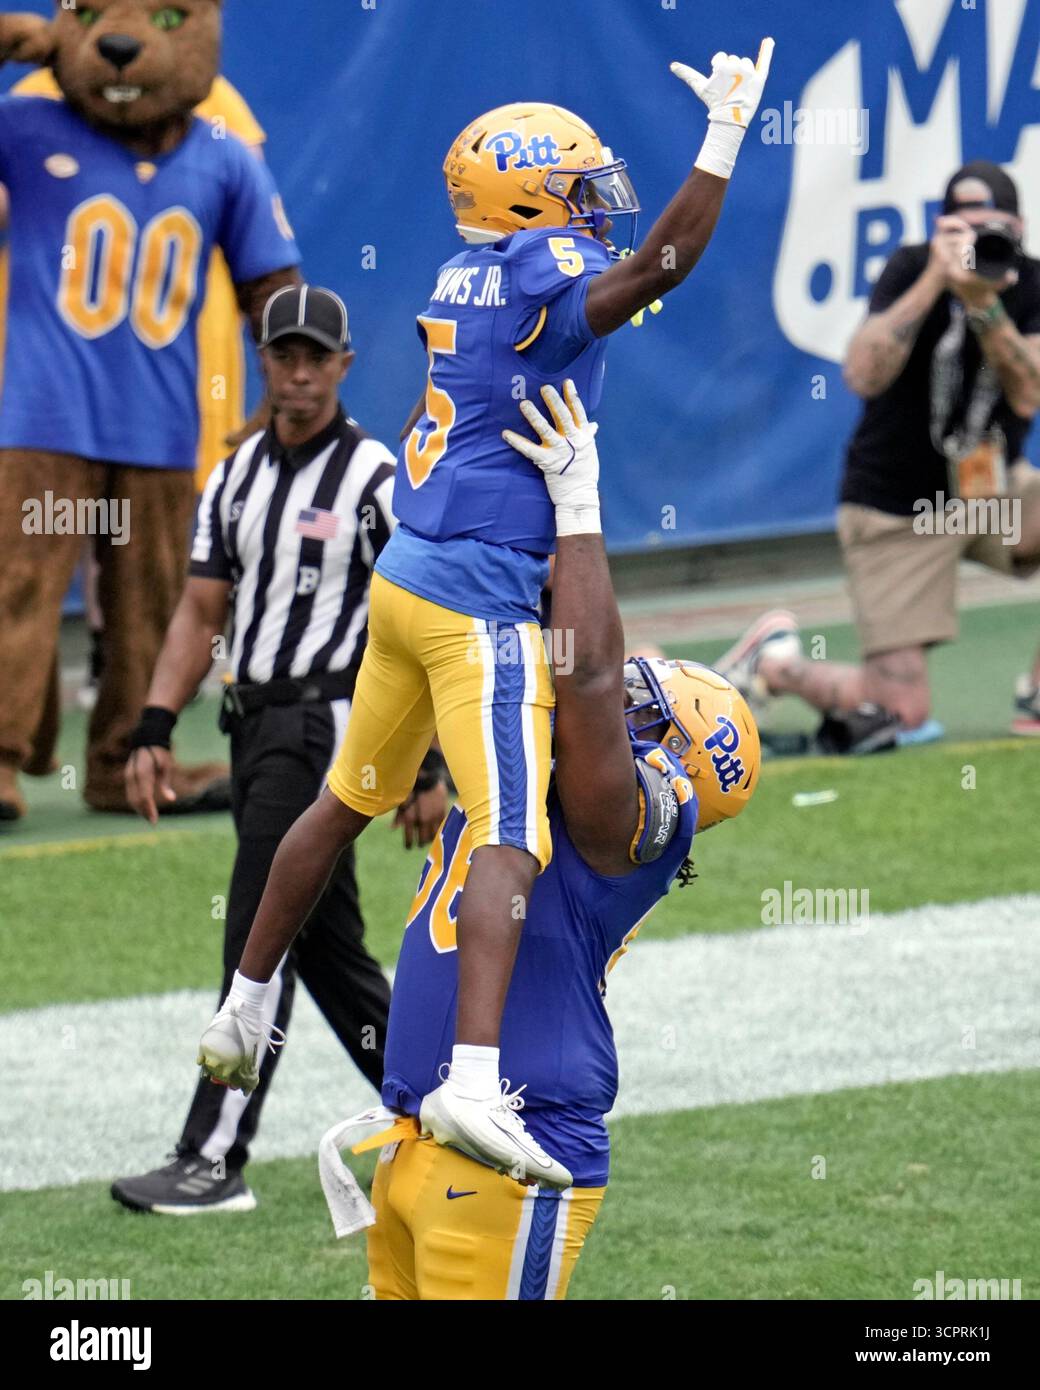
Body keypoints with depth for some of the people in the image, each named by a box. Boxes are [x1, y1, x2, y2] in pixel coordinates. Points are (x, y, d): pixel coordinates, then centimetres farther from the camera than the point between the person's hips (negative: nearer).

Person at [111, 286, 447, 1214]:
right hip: (254, 723, 8)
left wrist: (428, 770, -11)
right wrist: (154, 733, 1)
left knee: (259, 937, -12)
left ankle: (215, 1161, -13)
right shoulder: (239, 474, 12)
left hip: (327, 724, -8)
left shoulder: (377, 480, -8)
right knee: (324, 942, 13)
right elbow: (201, 611, 12)